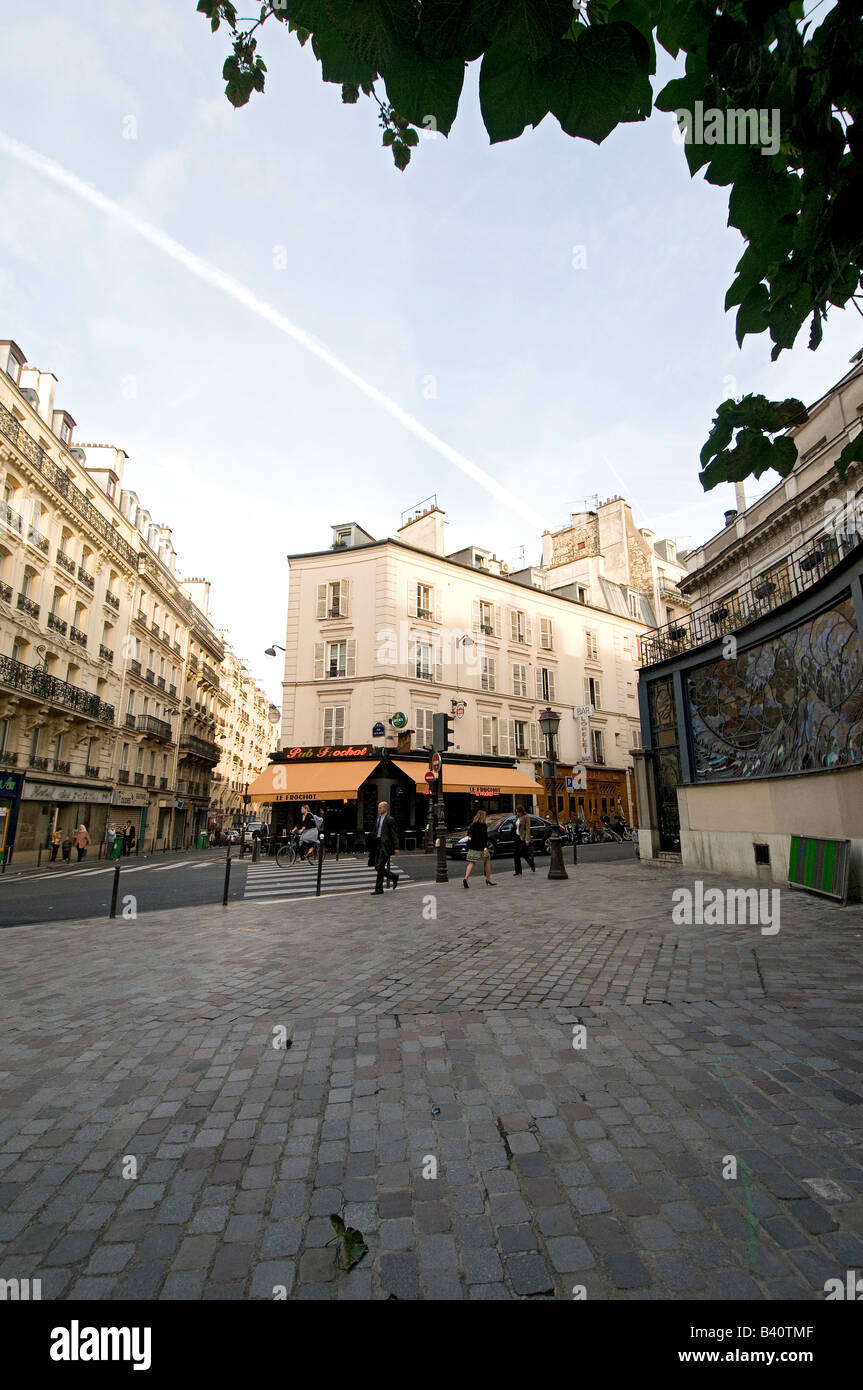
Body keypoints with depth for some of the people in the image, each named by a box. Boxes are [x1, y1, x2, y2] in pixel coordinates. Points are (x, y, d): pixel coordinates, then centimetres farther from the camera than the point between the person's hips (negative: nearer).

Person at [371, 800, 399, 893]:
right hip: (378, 845, 8)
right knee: (377, 867, 9)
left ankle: (379, 888, 0)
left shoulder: (389, 819, -7)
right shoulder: (378, 818, 17)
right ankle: (394, 877, 27)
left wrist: (396, 848, -12)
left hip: (385, 845, -8)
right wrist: (374, 846, 16)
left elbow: (394, 834, -8)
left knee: (380, 867, -8)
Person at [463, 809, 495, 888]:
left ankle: (466, 878, -15)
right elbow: (484, 837, -18)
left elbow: (469, 835, 14)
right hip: (480, 847, -5)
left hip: (471, 847, 5)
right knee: (487, 860, 14)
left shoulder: (471, 825, 9)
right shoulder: (483, 825, -11)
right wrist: (485, 847, -21)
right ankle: (488, 879, 20)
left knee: (471, 862, 4)